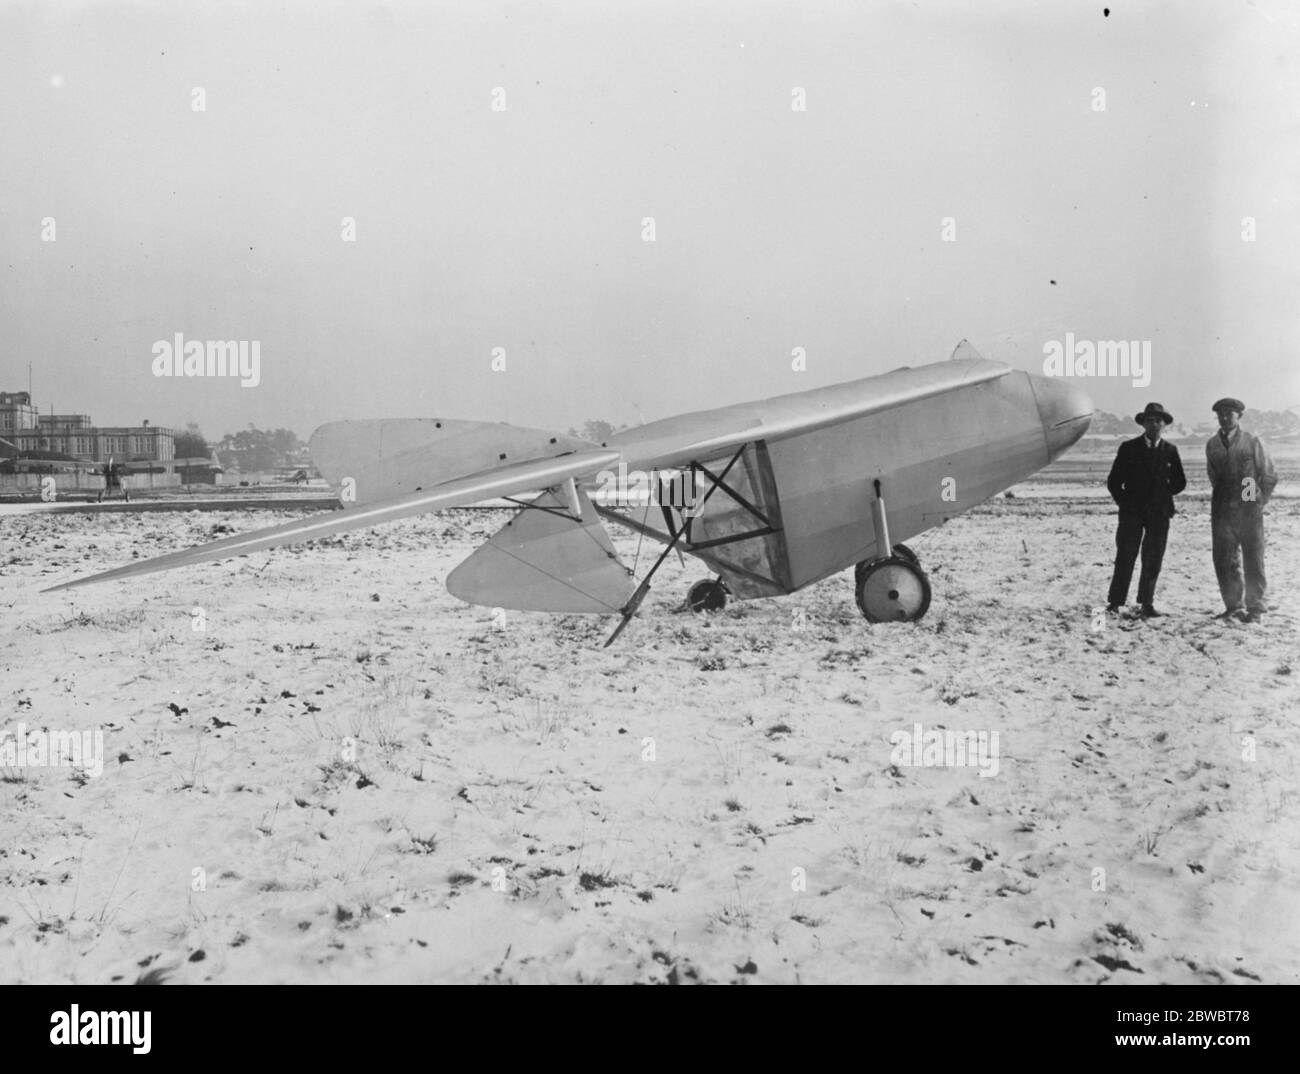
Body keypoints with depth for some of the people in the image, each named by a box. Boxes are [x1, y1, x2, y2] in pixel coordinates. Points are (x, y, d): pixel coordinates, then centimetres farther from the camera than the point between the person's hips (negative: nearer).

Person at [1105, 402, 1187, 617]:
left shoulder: (1170, 451, 8)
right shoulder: (1129, 448, 2)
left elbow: (1180, 482, 17)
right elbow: (1114, 481, 5)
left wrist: (1162, 495, 10)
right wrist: (1125, 502, 2)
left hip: (1159, 513, 2)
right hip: (1131, 512, -2)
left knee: (1153, 560, 2)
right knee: (1125, 558, -4)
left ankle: (1146, 604, 9)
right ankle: (1115, 603, 0)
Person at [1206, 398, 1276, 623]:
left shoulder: (1253, 443, -1)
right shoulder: (1211, 445, 8)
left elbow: (1270, 476, 4)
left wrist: (1259, 503, 0)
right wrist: (1222, 499, 11)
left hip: (1249, 511, -3)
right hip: (1222, 511, 3)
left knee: (1253, 561, 0)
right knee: (1224, 561, 3)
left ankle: (1255, 608, 8)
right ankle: (1233, 607, 14)